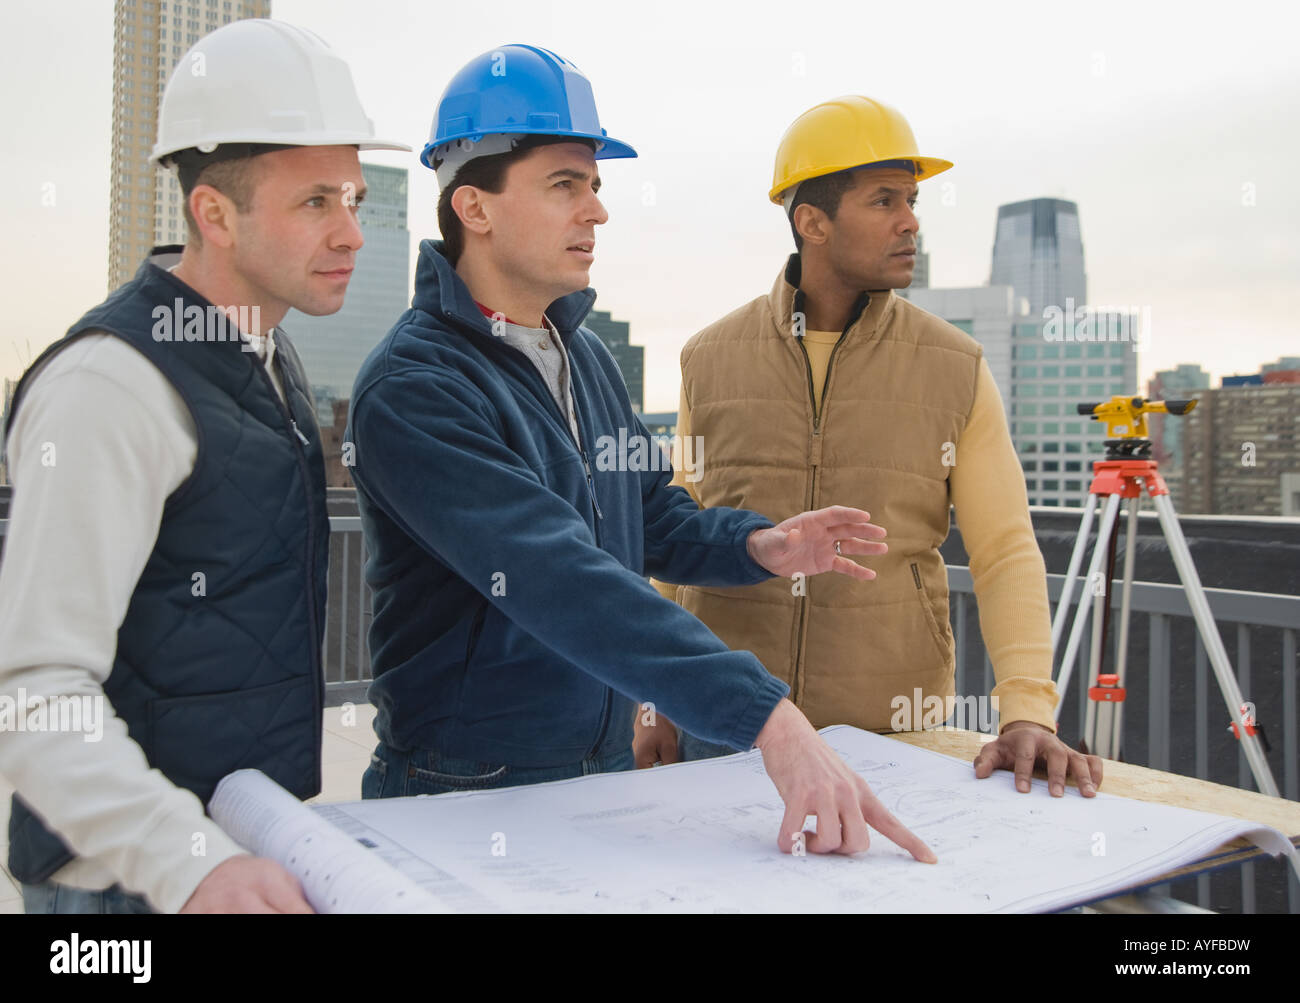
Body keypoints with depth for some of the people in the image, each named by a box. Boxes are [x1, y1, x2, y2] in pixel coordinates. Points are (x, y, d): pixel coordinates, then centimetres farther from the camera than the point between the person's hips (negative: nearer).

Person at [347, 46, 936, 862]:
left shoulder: (590, 359, 8)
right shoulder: (412, 388, -21)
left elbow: (653, 515, 14)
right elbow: (556, 578, -33)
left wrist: (757, 545, -7)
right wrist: (767, 717, -39)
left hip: (607, 771, 7)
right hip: (467, 795, -7)